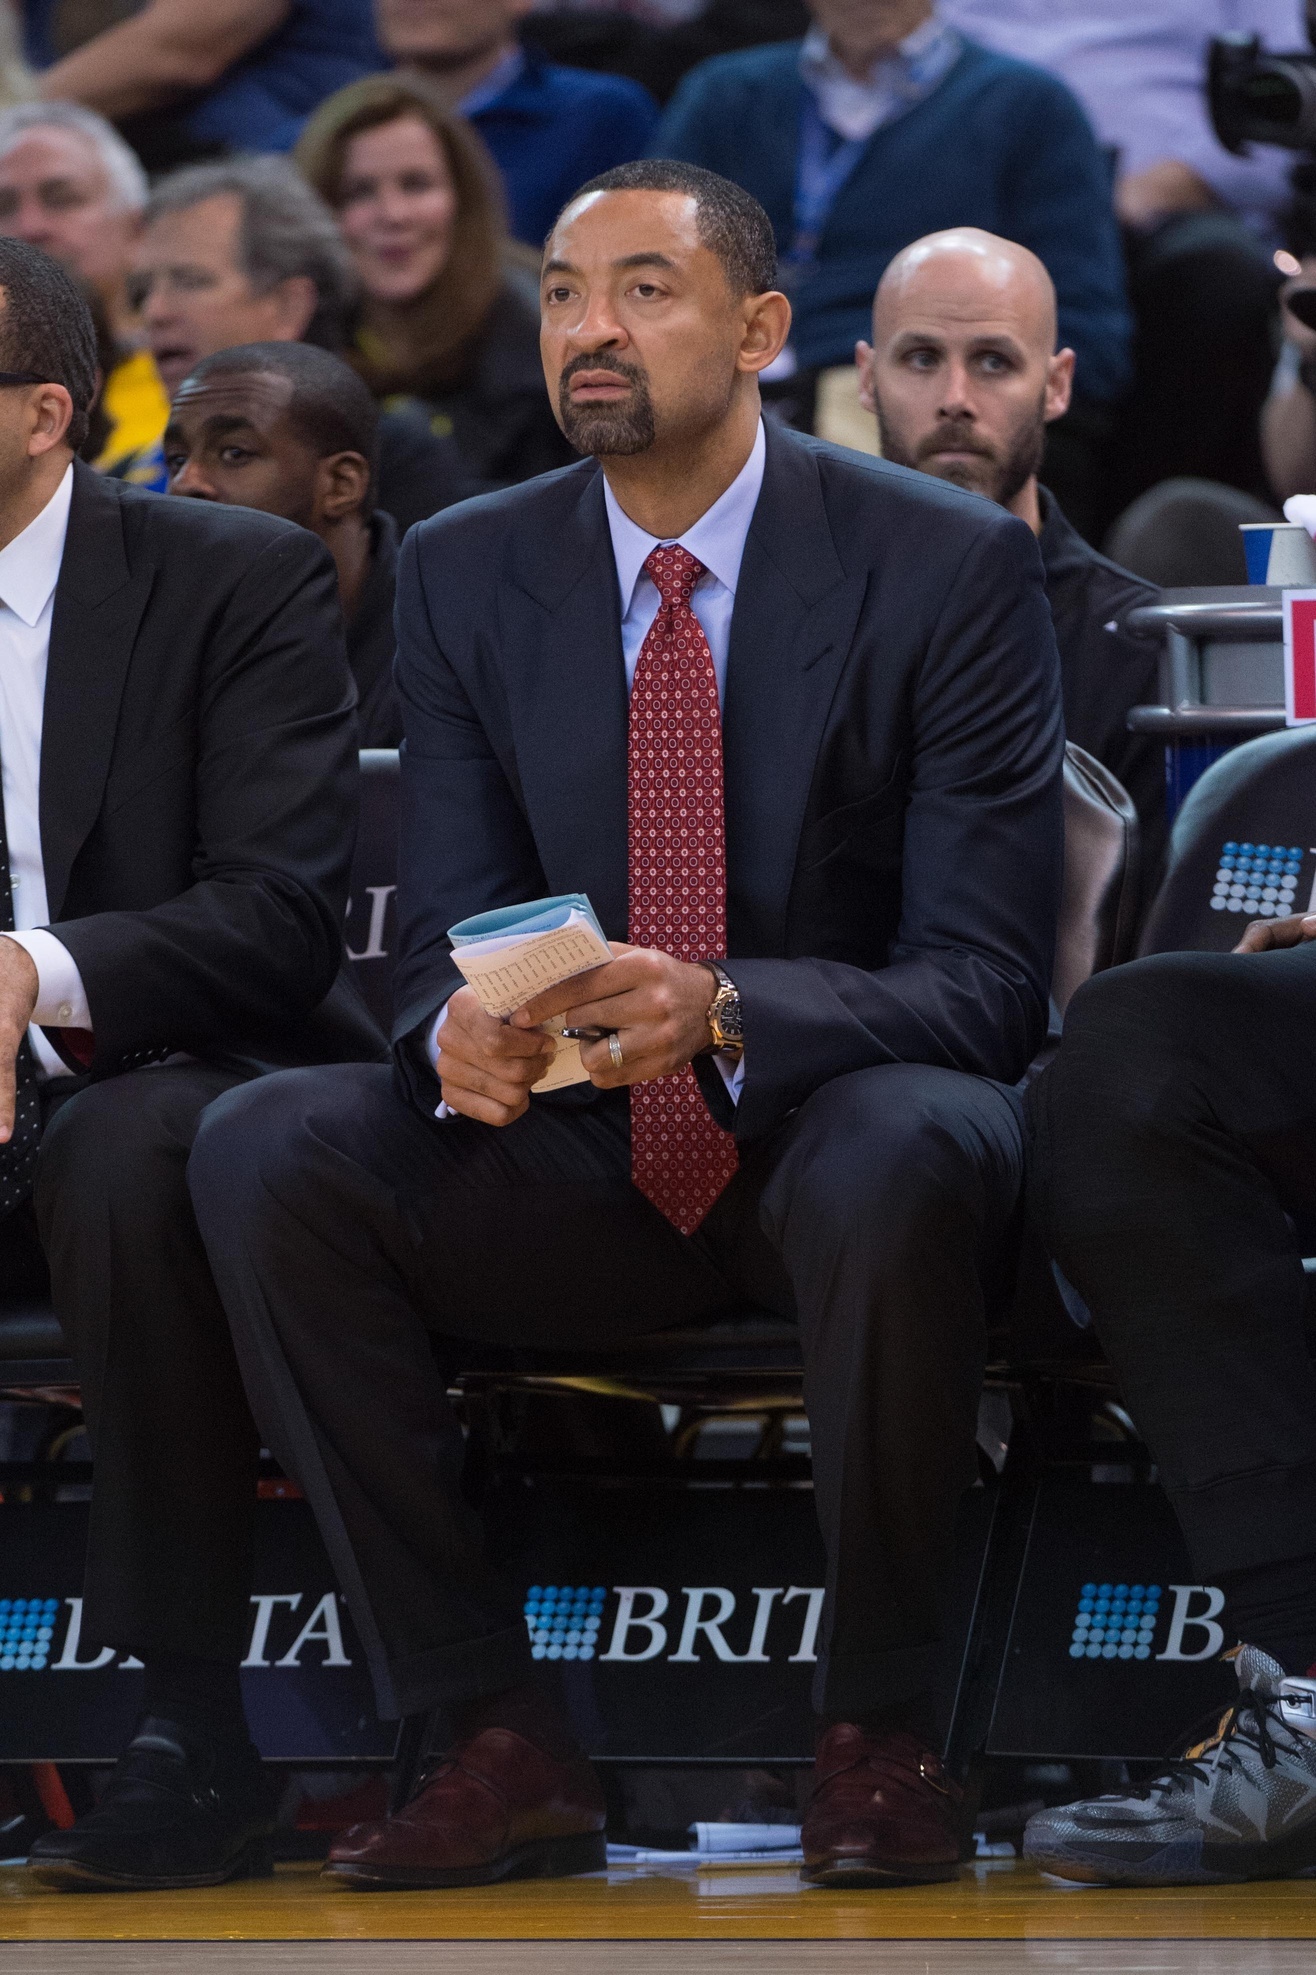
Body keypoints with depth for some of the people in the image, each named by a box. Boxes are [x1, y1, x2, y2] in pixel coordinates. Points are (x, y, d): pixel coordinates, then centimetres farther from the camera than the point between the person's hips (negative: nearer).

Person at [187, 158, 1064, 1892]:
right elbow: (445, 929, 2)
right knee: (266, 1153, -23)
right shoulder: (468, 576, 5)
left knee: (903, 1157, -40)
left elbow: (985, 980, -13)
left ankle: (877, 1730, -19)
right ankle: (500, 1741, -19)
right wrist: (459, 1033, -26)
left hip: (835, 1131, -4)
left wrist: (725, 1012, -33)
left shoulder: (950, 566, -8)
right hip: (583, 1164, 4)